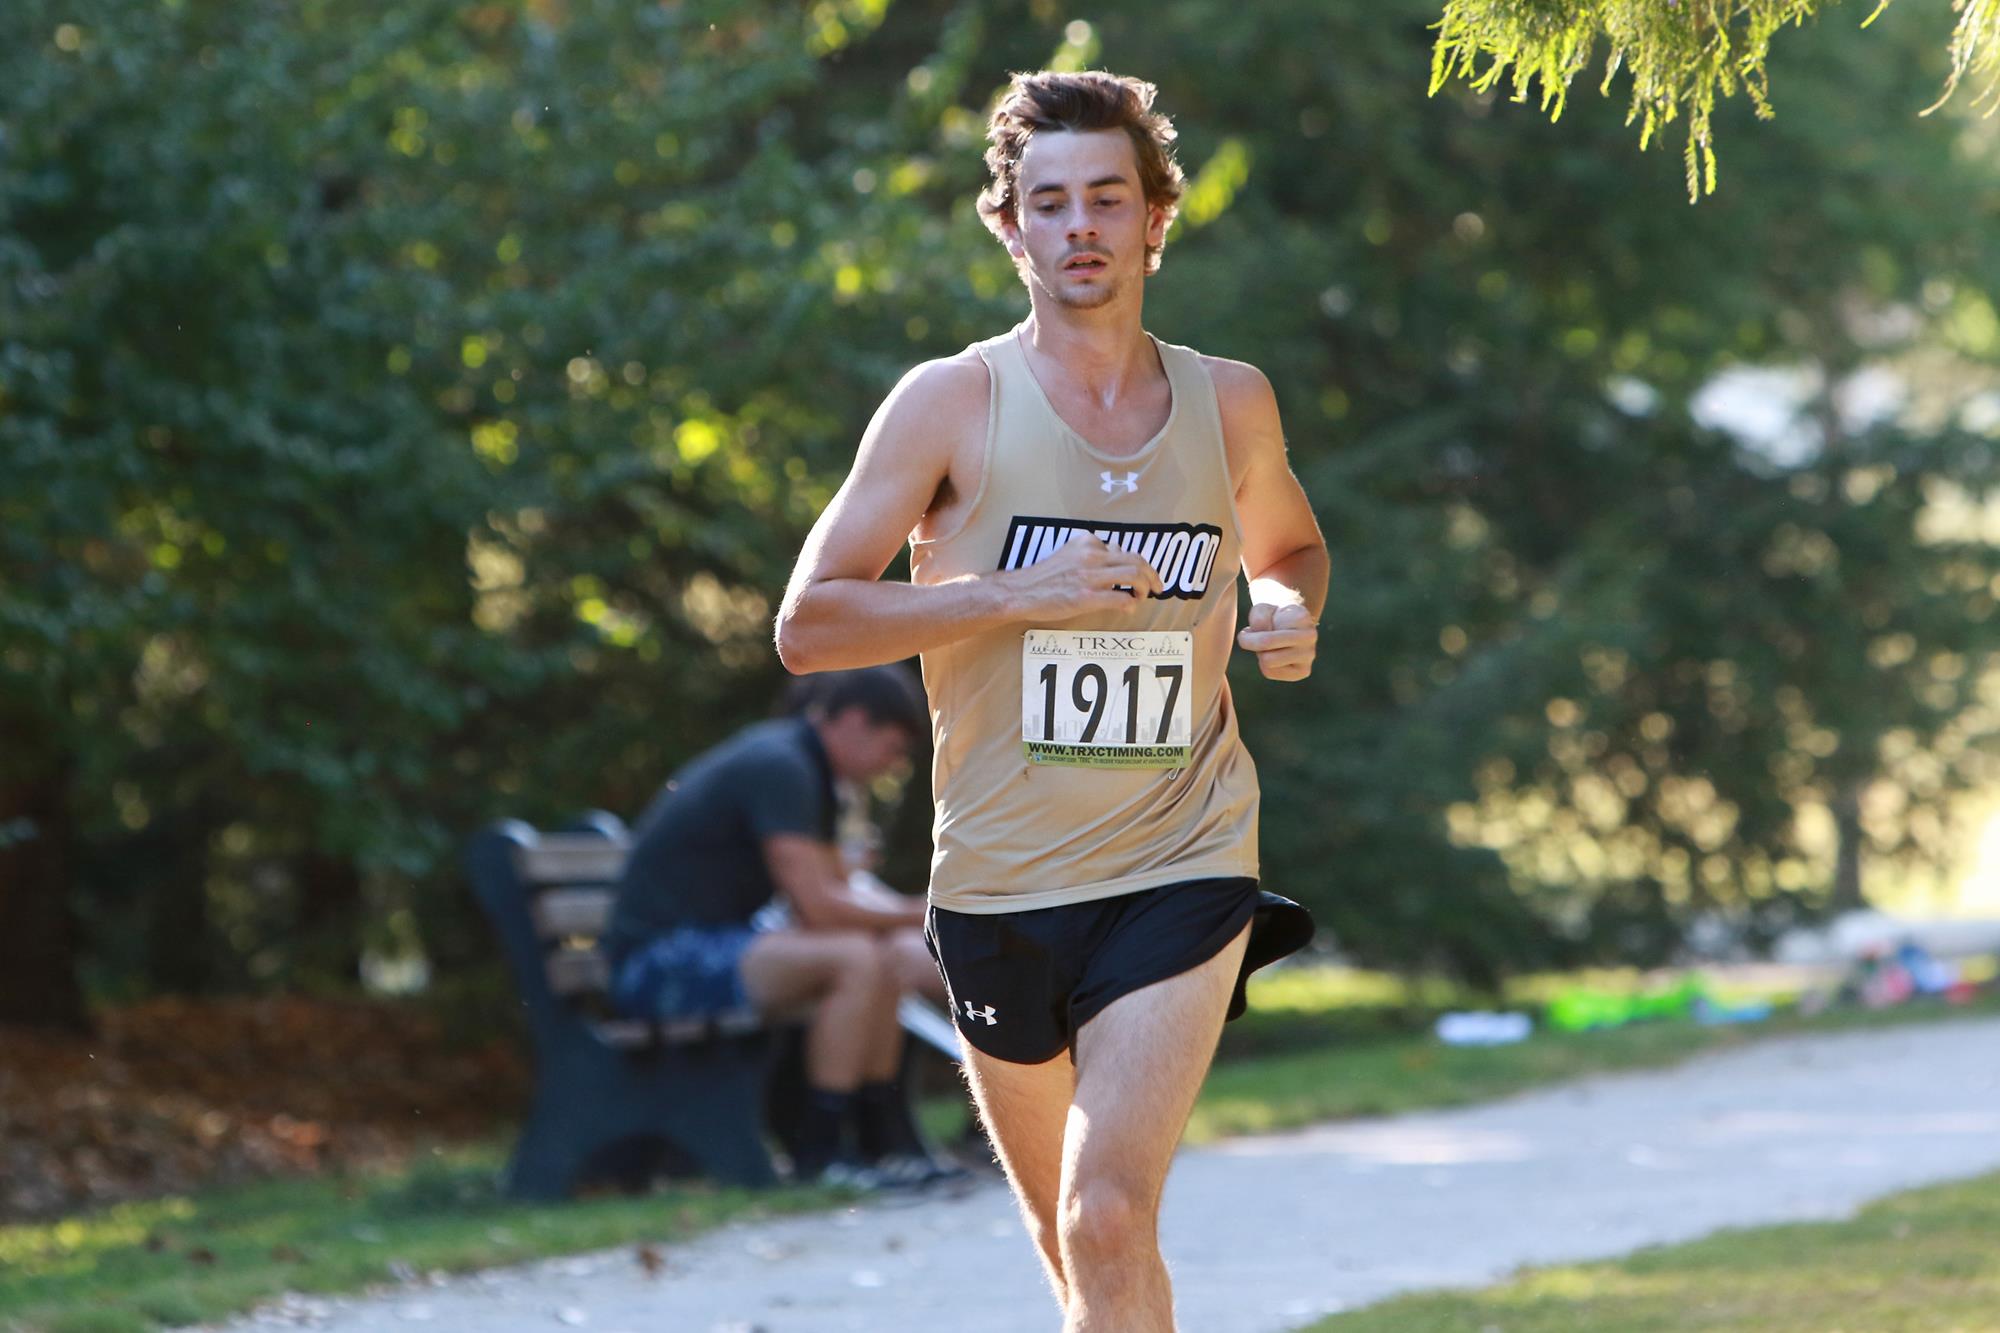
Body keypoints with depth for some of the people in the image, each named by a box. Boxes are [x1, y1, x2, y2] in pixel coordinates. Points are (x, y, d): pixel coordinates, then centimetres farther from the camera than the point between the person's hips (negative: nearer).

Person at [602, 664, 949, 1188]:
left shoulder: (805, 768, 14)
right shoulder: (779, 767, -19)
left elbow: (837, 890, 21)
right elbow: (819, 907, -24)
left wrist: (912, 911, 4)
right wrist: (917, 914, -10)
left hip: (712, 941, 11)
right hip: (661, 957, -11)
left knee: (890, 954, 11)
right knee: (854, 958, -26)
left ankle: (885, 1139, 13)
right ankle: (820, 1154, -20)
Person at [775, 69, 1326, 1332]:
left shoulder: (1232, 403, 5)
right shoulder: (954, 401, -5)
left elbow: (1290, 544, 26)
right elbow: (808, 623, -7)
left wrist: (1292, 609, 2)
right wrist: (1012, 592, -18)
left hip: (1182, 868, 0)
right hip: (1003, 884, 1)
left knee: (1110, 1220, -18)